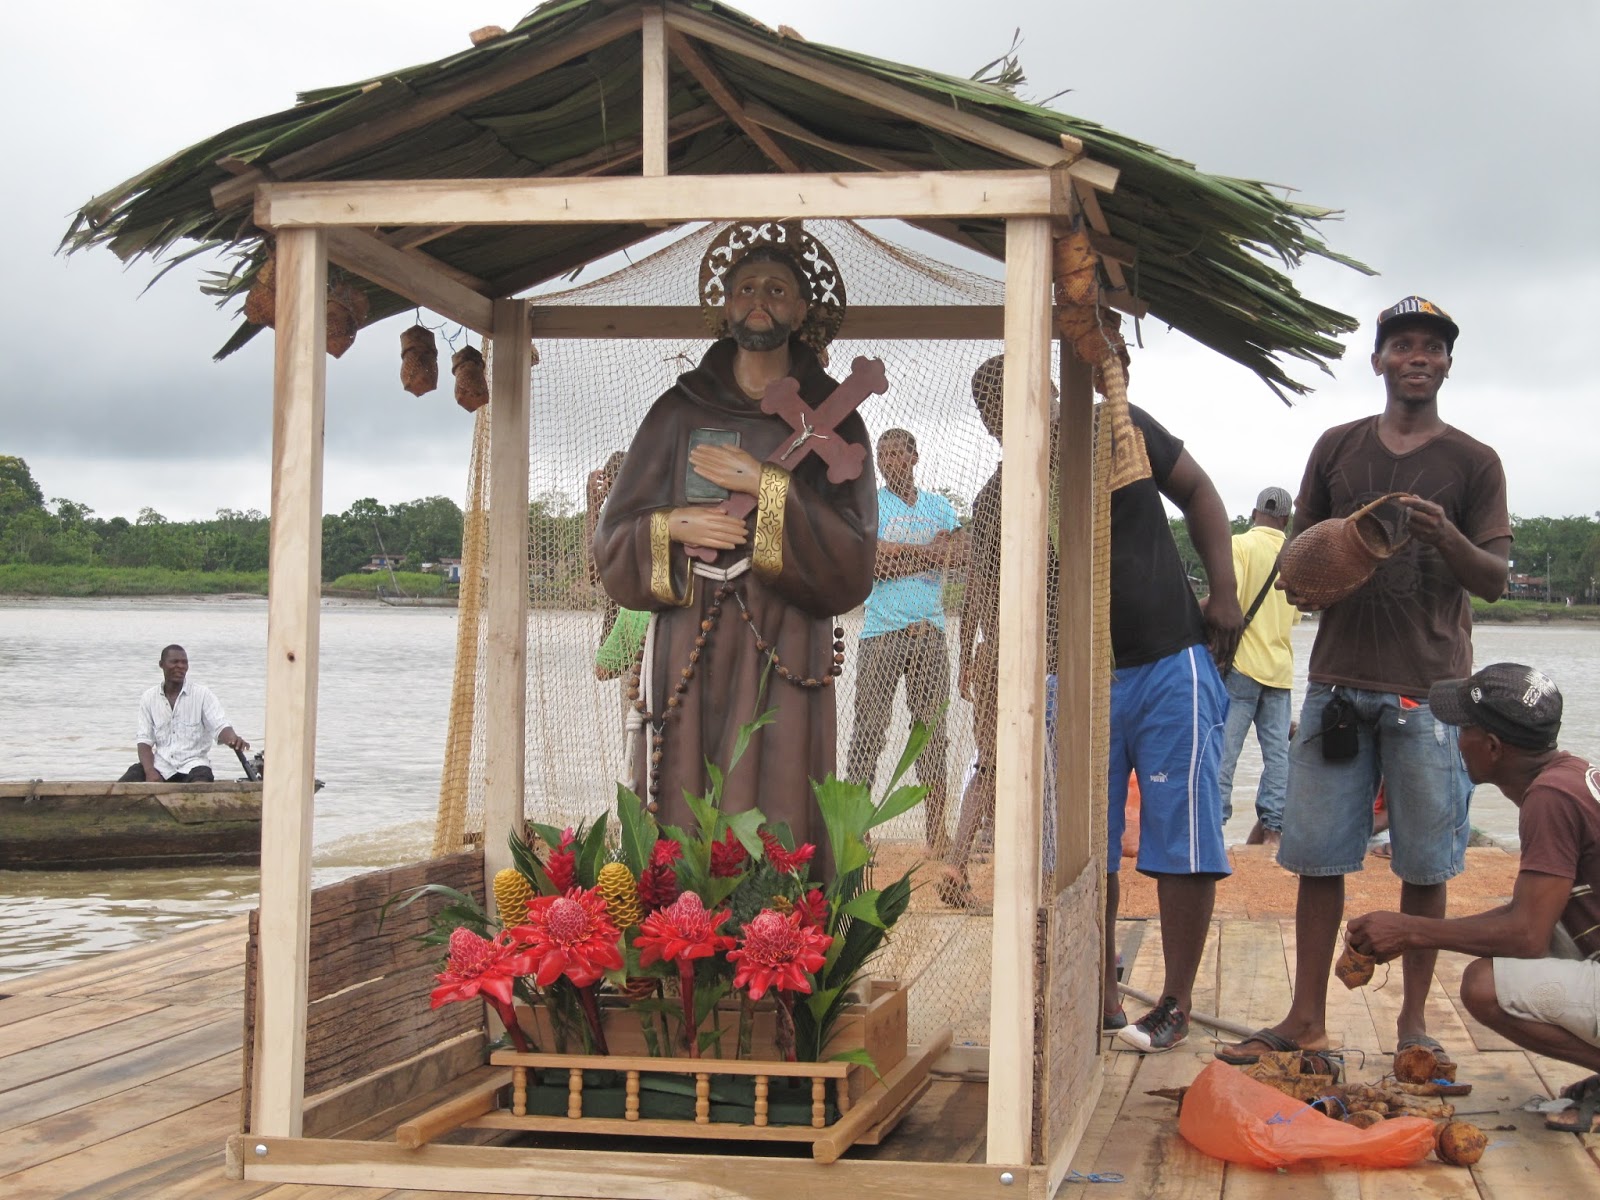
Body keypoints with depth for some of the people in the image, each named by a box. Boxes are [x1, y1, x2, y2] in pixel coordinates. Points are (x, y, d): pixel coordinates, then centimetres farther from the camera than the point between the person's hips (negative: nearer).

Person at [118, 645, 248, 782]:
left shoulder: (203, 694, 0)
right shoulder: (149, 698, 8)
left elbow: (220, 727, -11)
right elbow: (144, 739, 4)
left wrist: (232, 739, -37)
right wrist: (149, 771, -16)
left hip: (192, 764, -3)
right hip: (160, 764, 3)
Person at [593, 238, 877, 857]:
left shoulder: (830, 417, 8)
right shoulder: (680, 409, 12)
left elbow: (852, 552, -3)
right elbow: (614, 535, 10)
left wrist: (766, 486, -12)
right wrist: (671, 528, -10)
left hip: (783, 654, -1)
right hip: (688, 648, 1)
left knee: (775, 828, -8)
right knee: (680, 827, -4)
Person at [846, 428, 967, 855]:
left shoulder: (939, 507, 16)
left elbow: (960, 554, 1)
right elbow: (870, 562, -10)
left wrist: (898, 556, -10)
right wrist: (929, 550, -5)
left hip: (929, 632, 3)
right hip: (881, 632, -3)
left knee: (933, 732, 2)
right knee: (868, 731, -6)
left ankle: (936, 831, 4)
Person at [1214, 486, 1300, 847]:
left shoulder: (1241, 544, -5)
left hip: (1243, 663, -5)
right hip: (1280, 666, 5)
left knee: (1224, 747, -4)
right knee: (1278, 751, 6)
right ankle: (1273, 825, 6)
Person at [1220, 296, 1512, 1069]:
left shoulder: (1472, 462, 6)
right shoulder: (1338, 448, 12)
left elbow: (1494, 582, 0)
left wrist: (1447, 538, -19)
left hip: (1430, 685, -2)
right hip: (1339, 676, 2)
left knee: (1425, 861, 1)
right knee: (1319, 853, 2)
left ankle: (1414, 1019, 12)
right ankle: (1306, 1018, 9)